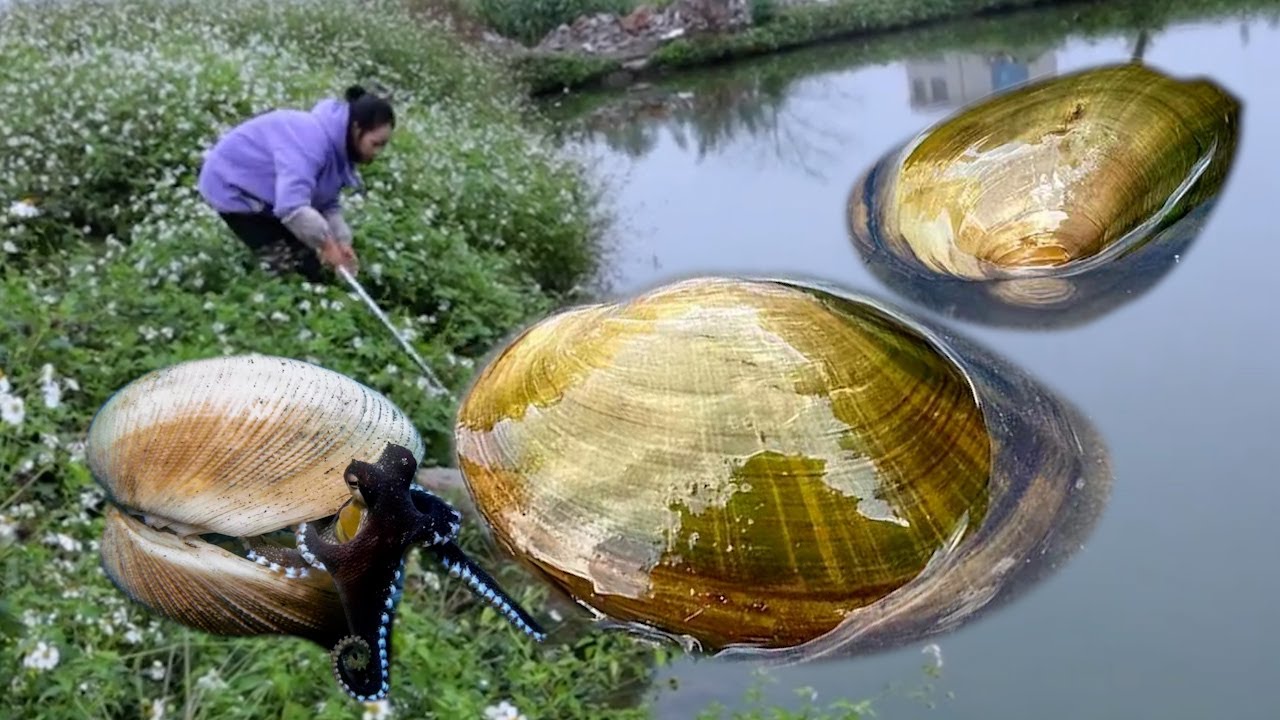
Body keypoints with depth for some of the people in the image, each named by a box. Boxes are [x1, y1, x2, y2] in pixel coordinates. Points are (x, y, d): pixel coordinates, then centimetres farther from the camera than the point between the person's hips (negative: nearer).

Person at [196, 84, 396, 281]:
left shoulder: (337, 143, -4)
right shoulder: (313, 140, -35)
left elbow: (329, 204, -2)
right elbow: (291, 207, -45)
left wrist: (341, 241, -19)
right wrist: (327, 243, -34)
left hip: (261, 188, 9)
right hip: (233, 188, -9)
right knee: (293, 265, -11)